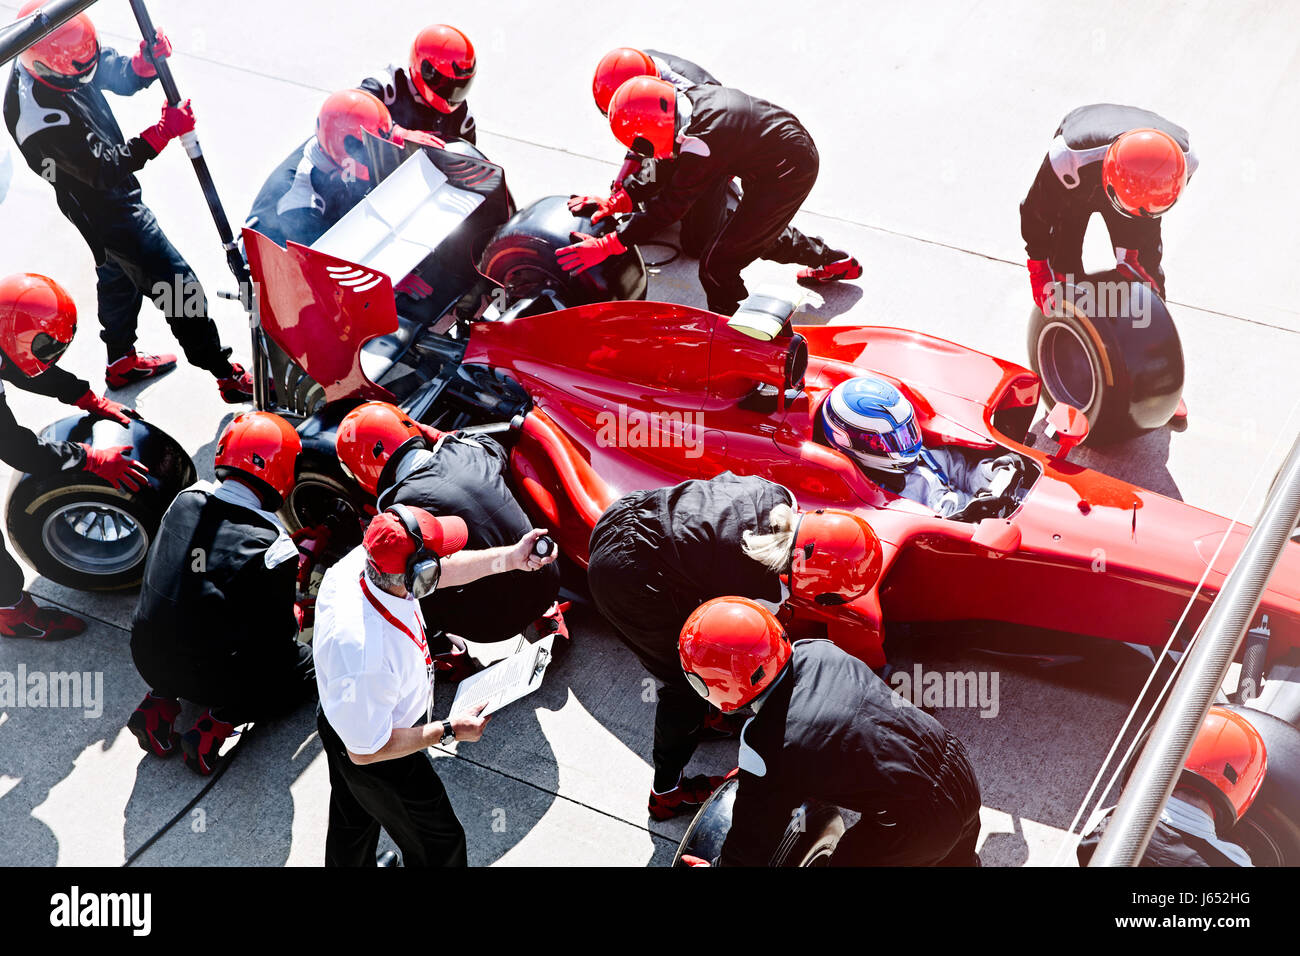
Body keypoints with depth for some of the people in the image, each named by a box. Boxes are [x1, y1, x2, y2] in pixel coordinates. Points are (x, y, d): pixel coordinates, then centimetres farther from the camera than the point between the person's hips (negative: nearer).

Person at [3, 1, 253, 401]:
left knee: (119, 273, 29)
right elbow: (106, 169, -32)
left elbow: (118, 77, -3)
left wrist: (146, 62, -25)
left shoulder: (63, 59, -15)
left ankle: (121, 361, 51)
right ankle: (229, 376, 13)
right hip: (103, 207, -10)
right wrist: (164, 132, -33)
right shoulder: (41, 118, -37)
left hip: (114, 189, 10)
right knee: (177, 285, -1)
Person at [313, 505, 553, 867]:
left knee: (352, 825, 35)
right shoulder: (367, 659, -47)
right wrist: (449, 731, -22)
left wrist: (510, 557, -11)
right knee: (438, 844, 20)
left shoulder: (360, 561, -25)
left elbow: (441, 570, -4)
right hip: (380, 762, -8)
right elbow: (365, 751, -30)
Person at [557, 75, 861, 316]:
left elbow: (668, 207, -27)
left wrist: (605, 246, -26)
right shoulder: (693, 95, -4)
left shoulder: (700, 144, -31)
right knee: (763, 234, 34)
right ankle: (836, 262, 56)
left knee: (717, 265, -7)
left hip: (784, 179, -10)